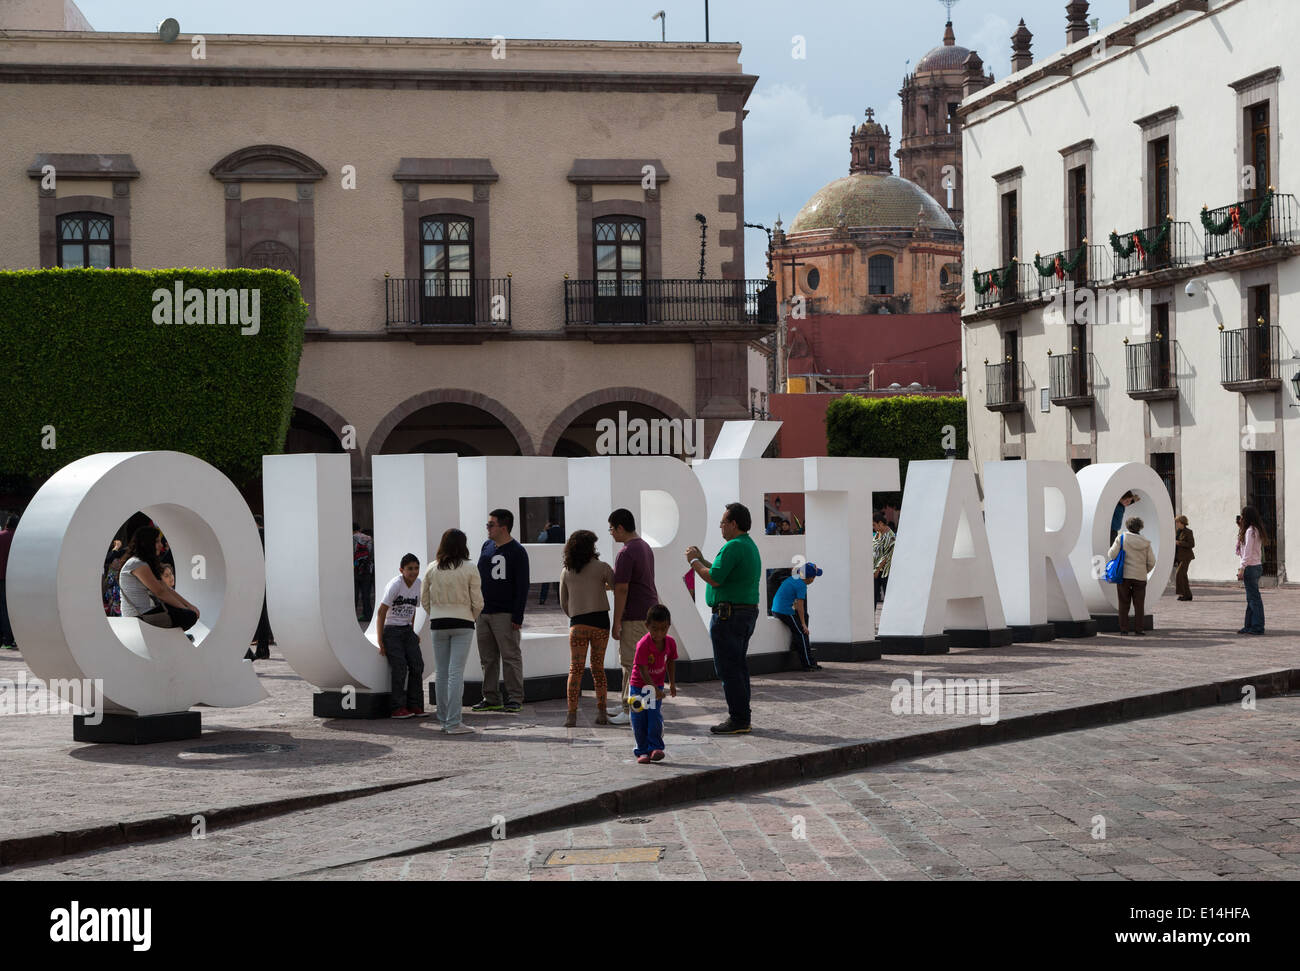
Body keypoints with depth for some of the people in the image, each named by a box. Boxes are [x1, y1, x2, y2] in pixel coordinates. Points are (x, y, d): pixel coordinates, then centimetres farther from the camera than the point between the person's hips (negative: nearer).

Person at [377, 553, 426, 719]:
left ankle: (415, 706, 3)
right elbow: (381, 612, -15)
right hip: (391, 630, -6)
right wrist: (380, 641, -16)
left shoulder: (418, 584, 3)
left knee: (417, 665, -4)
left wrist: (412, 633, 12)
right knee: (399, 668, -14)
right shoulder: (395, 584, -16)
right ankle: (398, 708, -7)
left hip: (407, 630, 6)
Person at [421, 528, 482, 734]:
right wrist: (473, 617, 12)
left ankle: (444, 719, 16)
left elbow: (424, 600, 6)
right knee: (456, 673, -5)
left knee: (441, 673, 11)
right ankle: (453, 722, -8)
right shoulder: (470, 568, -7)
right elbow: (477, 601, -6)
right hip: (462, 623, -3)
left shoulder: (432, 568, 1)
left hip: (438, 624, 3)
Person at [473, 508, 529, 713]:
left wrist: (517, 616, -15)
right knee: (488, 659, 9)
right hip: (482, 613, 7)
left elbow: (522, 586, -10)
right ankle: (491, 699, 14)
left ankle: (515, 699, -1)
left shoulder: (517, 552, -6)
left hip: (504, 615, -7)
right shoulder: (487, 547, 14)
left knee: (510, 657, -4)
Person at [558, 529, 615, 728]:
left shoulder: (565, 572, 8)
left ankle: (572, 714, -11)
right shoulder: (602, 568, -1)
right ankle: (601, 712, 10)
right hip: (601, 621, -1)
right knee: (598, 668, 10)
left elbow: (563, 604, 12)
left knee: (575, 669, -2)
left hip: (577, 623, 1)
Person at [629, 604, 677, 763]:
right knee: (639, 720, 1)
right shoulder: (643, 645, -25)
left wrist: (672, 683, 11)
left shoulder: (670, 643, -8)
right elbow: (643, 670, -26)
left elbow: (670, 662, 11)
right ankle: (642, 751, 11)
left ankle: (655, 747, -1)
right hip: (638, 685, -3)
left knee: (655, 717, -10)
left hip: (657, 685, 3)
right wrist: (655, 689, -33)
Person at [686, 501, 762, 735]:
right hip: (748, 612, 10)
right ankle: (742, 718, 17)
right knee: (738, 666, 14)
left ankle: (738, 720, -7)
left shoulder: (733, 547, -17)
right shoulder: (750, 546, 17)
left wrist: (694, 562, -6)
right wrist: (701, 559, 19)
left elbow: (714, 579, -20)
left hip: (729, 615, -10)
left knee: (728, 668, -7)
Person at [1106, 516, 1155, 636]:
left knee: (1124, 603, 7)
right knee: (1139, 604, 7)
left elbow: (1112, 555, -10)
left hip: (1124, 576, -1)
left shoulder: (1121, 538, -6)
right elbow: (1151, 562, 5)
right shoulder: (1145, 542, 2)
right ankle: (1138, 629, 5)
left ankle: (1123, 628, 6)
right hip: (1140, 577, 1)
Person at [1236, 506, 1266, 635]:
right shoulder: (1256, 530, 15)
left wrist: (1242, 568, -18)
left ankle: (1257, 627, -4)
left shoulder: (1250, 531, -13)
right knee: (1251, 598, 14)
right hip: (1257, 566, 10)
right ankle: (1249, 626, 19)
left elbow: (1248, 552, -18)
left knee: (1254, 597, -6)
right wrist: (1240, 528, 16)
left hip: (1251, 567, -10)